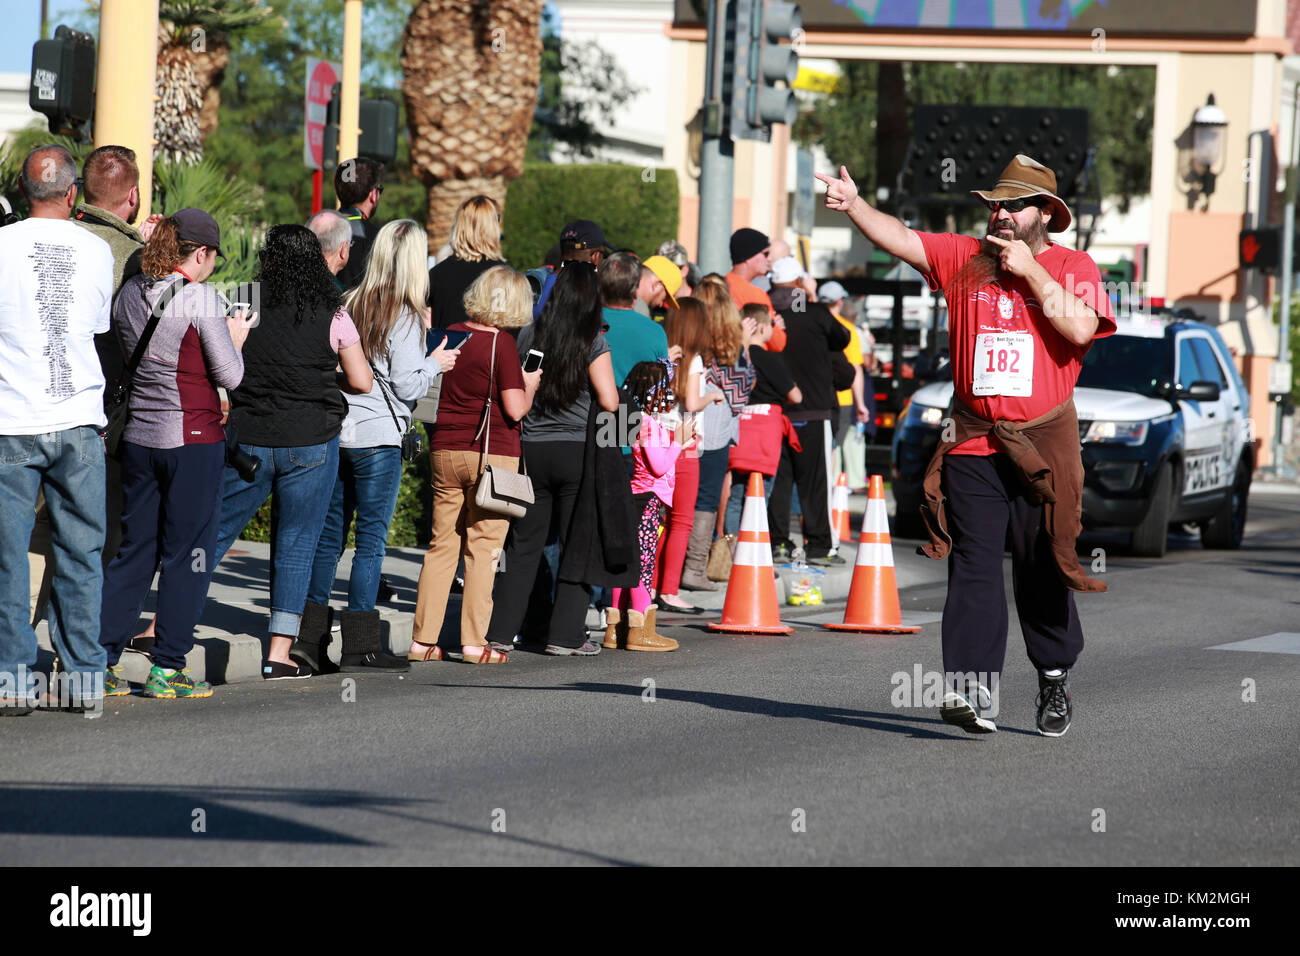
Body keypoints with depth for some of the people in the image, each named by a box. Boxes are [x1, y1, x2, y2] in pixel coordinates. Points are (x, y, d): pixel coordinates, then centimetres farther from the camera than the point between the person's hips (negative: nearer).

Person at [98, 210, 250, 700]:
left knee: (134, 550, 12)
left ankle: (102, 662, 9)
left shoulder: (130, 295, 6)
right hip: (193, 436, -6)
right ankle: (167, 668, 3)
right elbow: (230, 376, -11)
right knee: (187, 553, 2)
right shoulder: (203, 299, -12)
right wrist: (235, 337, 9)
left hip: (139, 436, 6)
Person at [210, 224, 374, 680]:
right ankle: (281, 652, 2)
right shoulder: (333, 315, -2)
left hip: (249, 438, 0)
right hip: (311, 443, 0)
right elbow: (362, 382, 2)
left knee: (213, 534, 10)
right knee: (295, 547, 5)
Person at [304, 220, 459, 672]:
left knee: (329, 533, 11)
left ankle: (310, 637, 13)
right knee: (371, 539, -1)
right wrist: (435, 363, 3)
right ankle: (359, 645, -1)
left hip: (335, 431, 6)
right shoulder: (404, 316, -11)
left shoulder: (348, 304, 6)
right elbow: (406, 385, -13)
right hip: (378, 437, -6)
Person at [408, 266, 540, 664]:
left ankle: (423, 639, 9)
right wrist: (530, 385, 4)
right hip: (493, 453, -5)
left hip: (446, 451, 5)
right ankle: (474, 642, 1)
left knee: (441, 545, 9)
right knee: (483, 548, 1)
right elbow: (514, 408, -14)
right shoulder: (502, 344, -11)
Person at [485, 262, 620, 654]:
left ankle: (500, 630, 9)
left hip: (532, 449, 4)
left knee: (523, 546, 10)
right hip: (579, 451, -4)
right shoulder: (594, 342, -8)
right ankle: (565, 634, 2)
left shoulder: (529, 335, 2)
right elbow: (609, 401, -13)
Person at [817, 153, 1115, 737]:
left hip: (1044, 444, -1)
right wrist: (854, 205, -17)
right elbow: (901, 240, -1)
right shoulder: (963, 258, 10)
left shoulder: (1073, 267, 4)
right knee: (973, 569, -8)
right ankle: (971, 691, -14)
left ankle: (1055, 680, 24)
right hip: (973, 445, 1)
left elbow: (1081, 328, -13)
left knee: (1041, 573, 5)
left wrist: (1030, 272, -11)